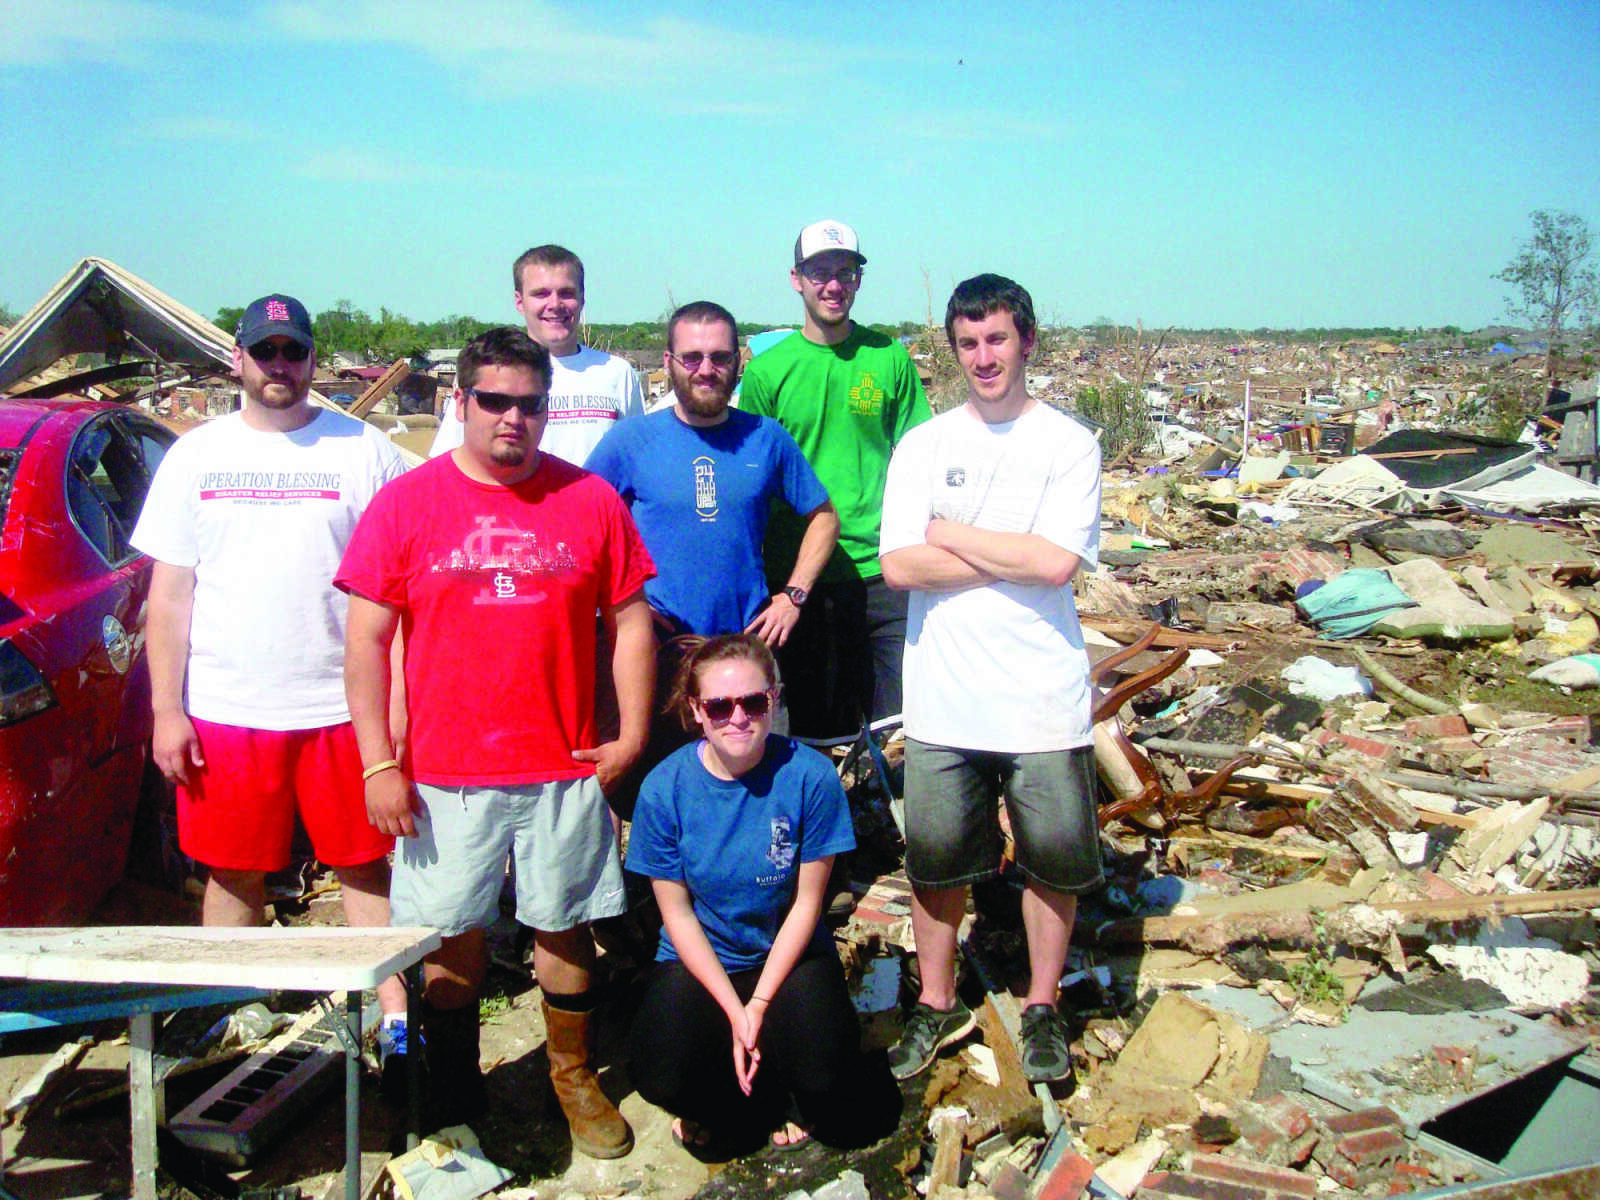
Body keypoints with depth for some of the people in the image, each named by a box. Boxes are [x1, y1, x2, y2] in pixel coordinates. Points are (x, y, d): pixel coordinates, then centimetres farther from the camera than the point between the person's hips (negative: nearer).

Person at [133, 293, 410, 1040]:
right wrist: (167, 711, 2)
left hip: (344, 708, -2)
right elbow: (170, 593, 9)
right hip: (223, 712, 2)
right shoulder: (196, 456, 9)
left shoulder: (365, 451, 2)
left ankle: (394, 1013, 12)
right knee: (234, 877, 11)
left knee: (367, 868, 3)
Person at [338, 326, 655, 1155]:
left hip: (565, 771, 1)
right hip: (444, 775, -1)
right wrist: (379, 764, -6)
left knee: (564, 929, 12)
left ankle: (575, 1080, 31)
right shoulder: (406, 503, -1)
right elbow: (365, 638, -2)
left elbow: (630, 621, 8)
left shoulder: (589, 500, 2)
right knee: (452, 939, 9)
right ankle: (455, 1105, 27)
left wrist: (632, 734, 1)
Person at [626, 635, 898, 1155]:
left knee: (822, 1072, -25)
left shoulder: (809, 775, -16)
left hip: (789, 955, 0)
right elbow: (677, 913, -7)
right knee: (661, 1077, -23)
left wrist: (760, 1004, -14)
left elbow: (807, 902, -9)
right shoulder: (665, 788, -14)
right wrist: (734, 1011, -14)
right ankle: (761, 1095, 12)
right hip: (699, 960, 1)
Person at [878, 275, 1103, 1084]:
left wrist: (949, 534, -9)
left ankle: (1042, 1008, 30)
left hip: (1044, 697, -1)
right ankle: (937, 1004, 30)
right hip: (943, 697, 2)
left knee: (1054, 859, 9)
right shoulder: (922, 446, 3)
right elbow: (899, 564, -9)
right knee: (935, 859, 11)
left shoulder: (1070, 444, -2)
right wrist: (1016, 558, -13)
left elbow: (1058, 562, -16)